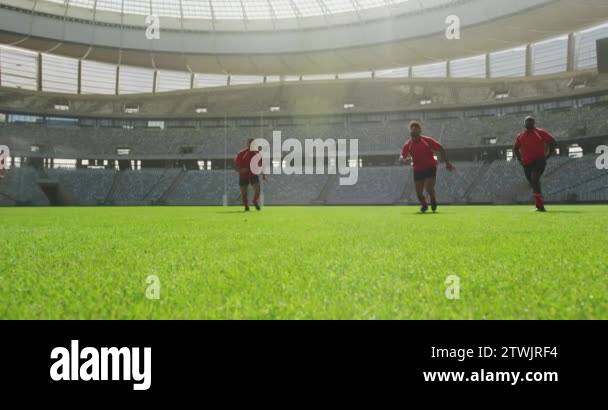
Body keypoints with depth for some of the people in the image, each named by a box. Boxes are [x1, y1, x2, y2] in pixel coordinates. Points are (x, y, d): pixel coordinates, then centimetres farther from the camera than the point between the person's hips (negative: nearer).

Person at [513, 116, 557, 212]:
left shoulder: (540, 132, 0)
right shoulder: (520, 136, 12)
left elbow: (553, 142, 2)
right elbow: (515, 148, 26)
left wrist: (547, 155, -3)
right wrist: (520, 159, 13)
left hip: (539, 161, -5)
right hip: (527, 164, 5)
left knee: (534, 179, -26)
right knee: (533, 184, 9)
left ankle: (540, 205, -27)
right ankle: (540, 205, 22)